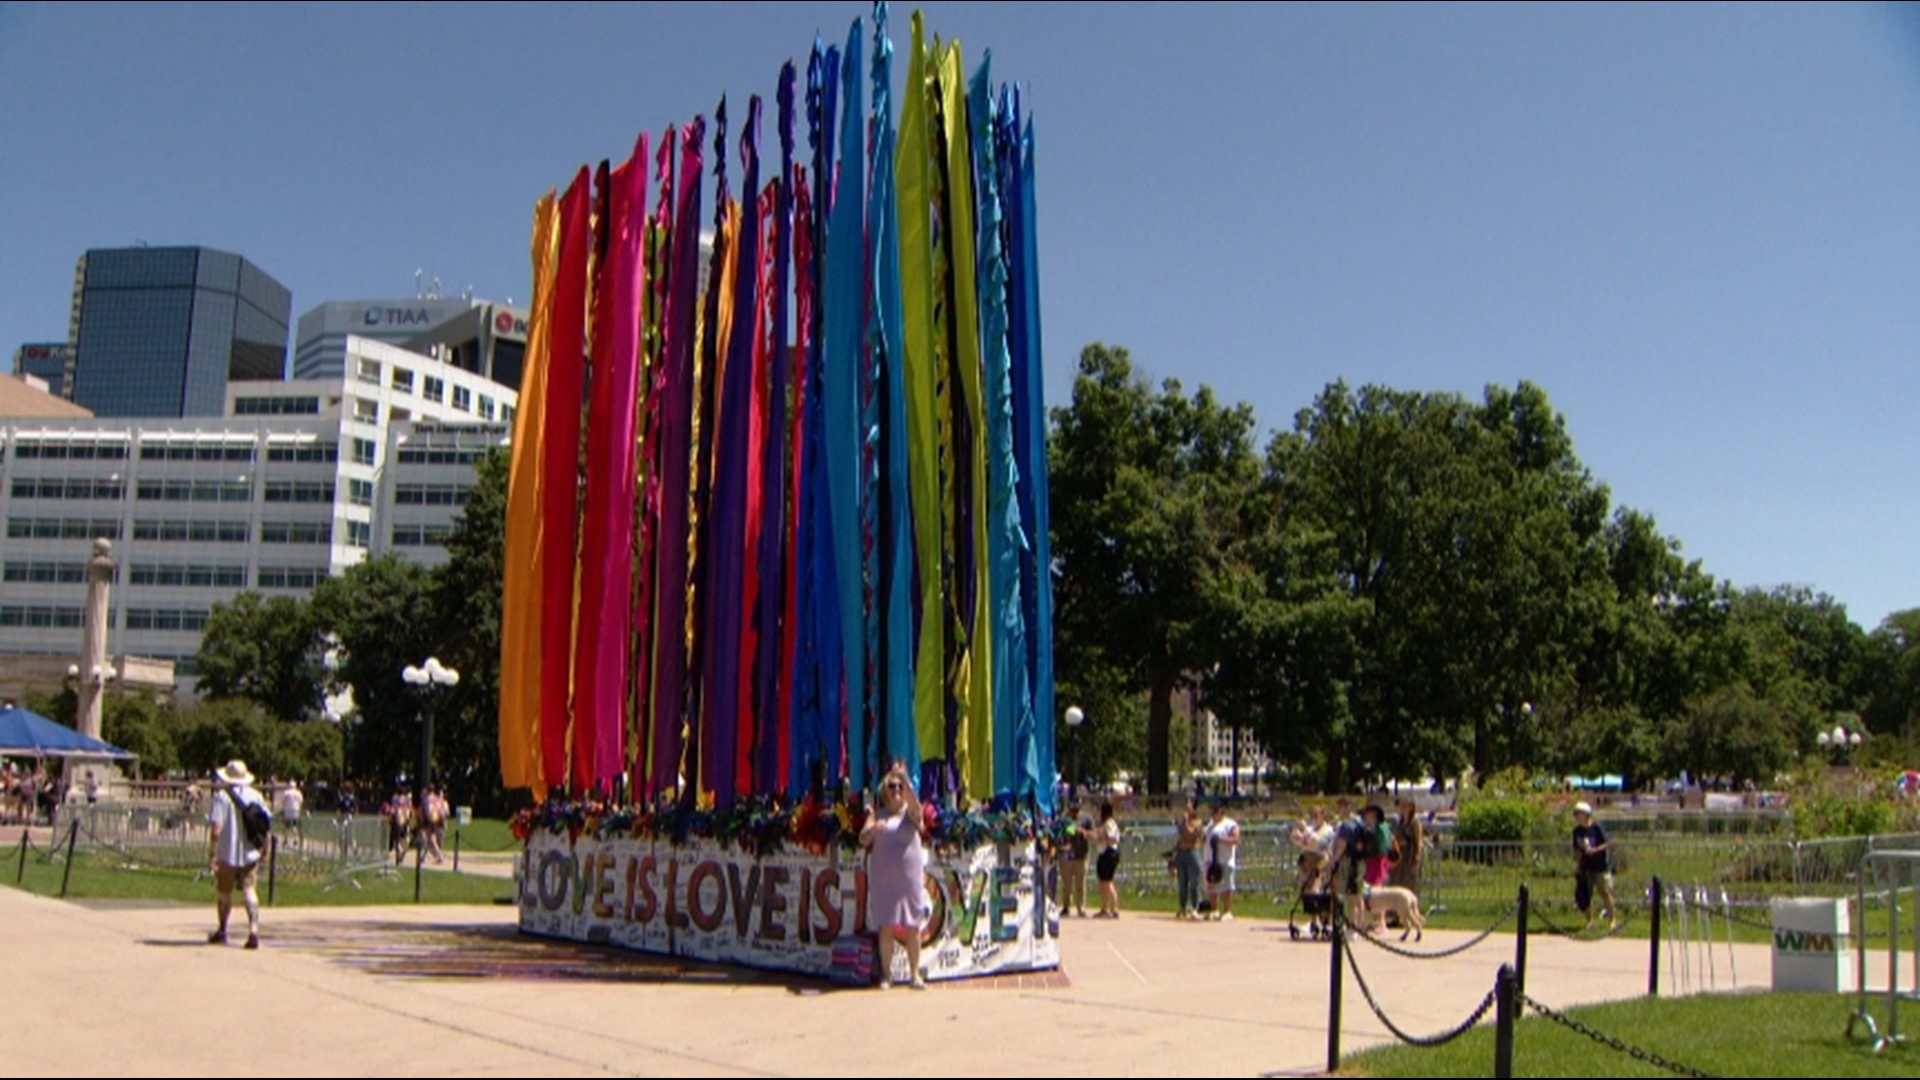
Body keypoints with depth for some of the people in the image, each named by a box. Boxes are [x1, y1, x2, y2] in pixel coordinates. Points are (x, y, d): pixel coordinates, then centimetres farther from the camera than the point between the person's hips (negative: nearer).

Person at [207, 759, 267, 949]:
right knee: (250, 891, -2)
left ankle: (221, 932, 30)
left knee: (223, 893, 14)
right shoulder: (256, 796, 5)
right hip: (250, 853, 2)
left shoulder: (222, 796, -8)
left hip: (227, 854, -2)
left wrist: (211, 853, -11)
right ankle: (253, 930, -20)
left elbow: (216, 827, -14)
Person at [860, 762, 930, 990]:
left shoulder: (911, 812, 5)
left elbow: (915, 804, -19)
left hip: (910, 878, 0)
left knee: (912, 927, 1)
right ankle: (886, 973, 6)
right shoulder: (877, 814, 7)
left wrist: (905, 779, -30)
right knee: (886, 926, 0)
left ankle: (915, 973, 8)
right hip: (883, 879, 0)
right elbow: (863, 840, -4)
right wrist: (872, 829, -26)